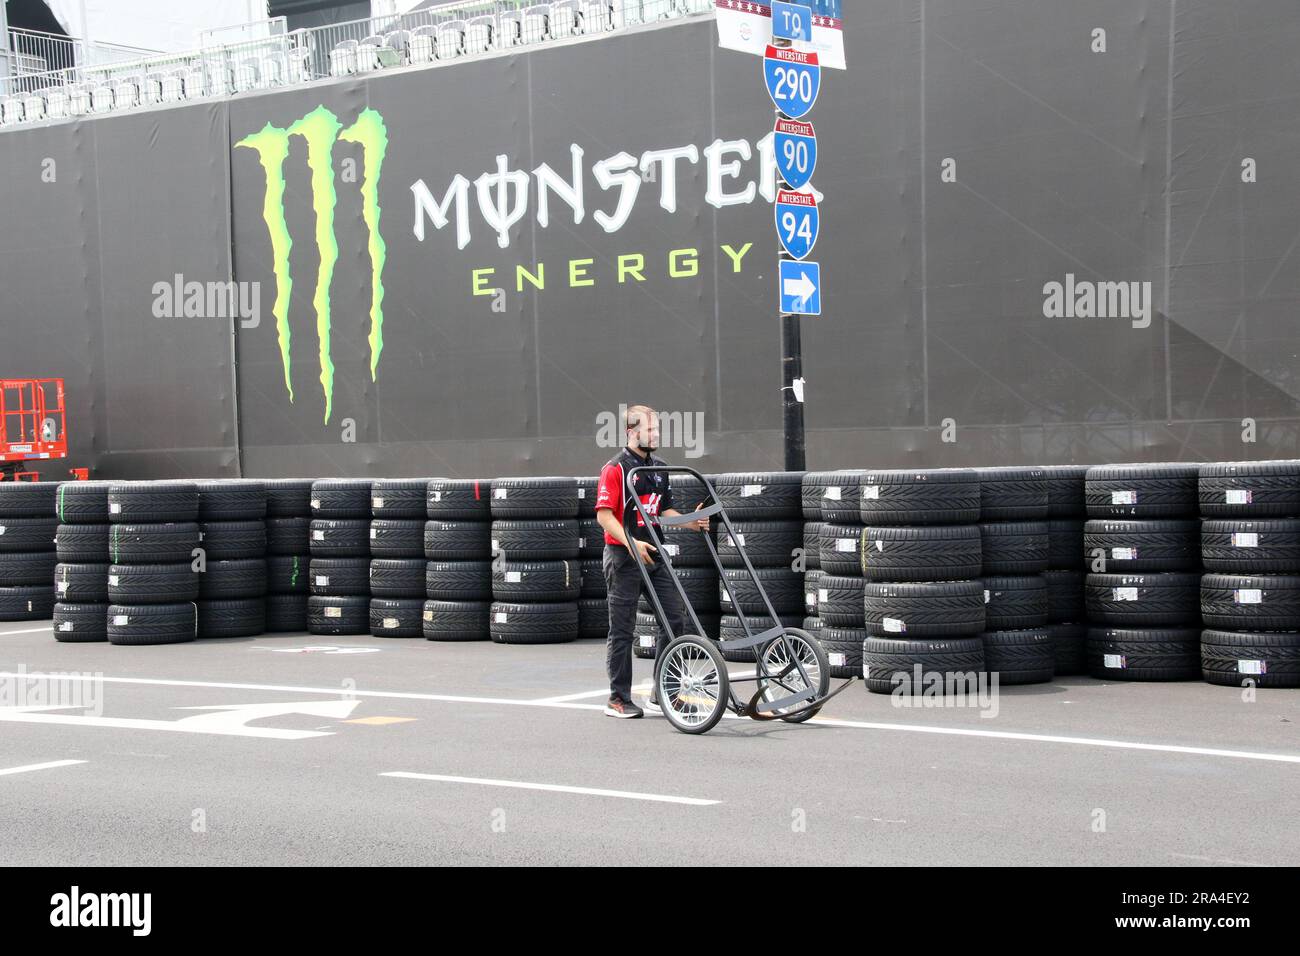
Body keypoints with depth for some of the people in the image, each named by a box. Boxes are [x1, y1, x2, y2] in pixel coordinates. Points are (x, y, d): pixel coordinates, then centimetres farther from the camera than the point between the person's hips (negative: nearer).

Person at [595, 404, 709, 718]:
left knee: (676, 619, 3)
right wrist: (631, 542, -27)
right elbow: (604, 515, -14)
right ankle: (618, 699, 9)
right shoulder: (615, 468, -8)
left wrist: (691, 522, 0)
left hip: (653, 554, 7)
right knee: (622, 629, 0)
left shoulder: (660, 468, 14)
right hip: (623, 556, -7)